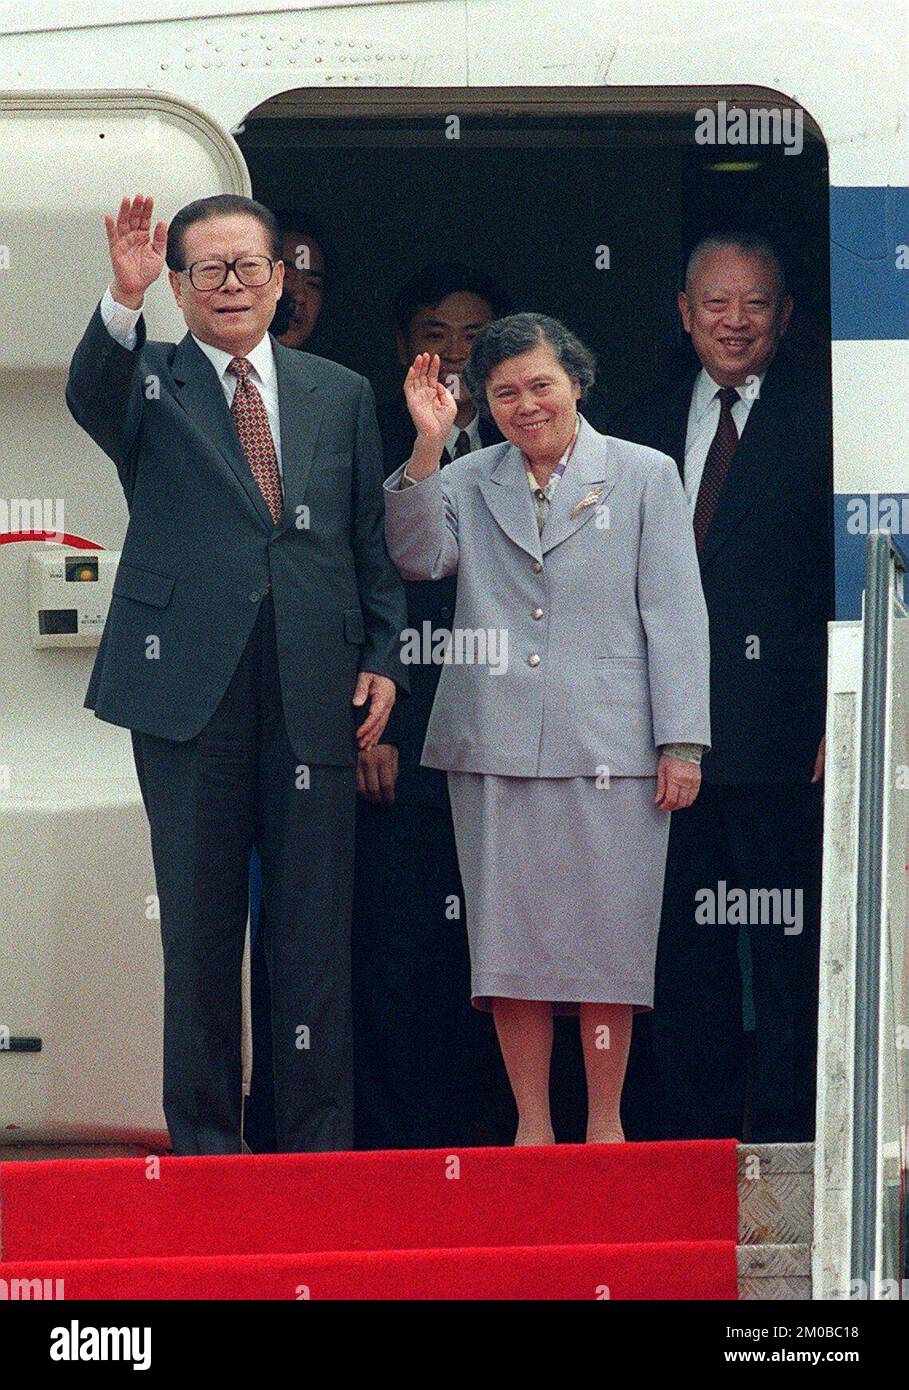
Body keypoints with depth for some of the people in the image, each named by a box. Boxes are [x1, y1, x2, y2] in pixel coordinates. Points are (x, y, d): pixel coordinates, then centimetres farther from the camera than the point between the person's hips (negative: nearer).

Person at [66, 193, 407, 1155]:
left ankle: (320, 1144, 12)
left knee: (315, 932, 4)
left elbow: (373, 541, 15)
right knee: (199, 931, 4)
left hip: (314, 689, 2)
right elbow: (92, 399, -18)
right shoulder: (151, 385, 6)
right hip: (189, 687, -2)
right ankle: (202, 1142, 13)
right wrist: (124, 300, -34)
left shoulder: (340, 394, 14)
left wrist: (382, 657, 5)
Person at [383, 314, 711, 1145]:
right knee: (510, 941, 4)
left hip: (609, 748, -2)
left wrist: (681, 741, -3)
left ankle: (604, 1124, 13)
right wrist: (426, 446, -14)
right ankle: (532, 1126, 13)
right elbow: (419, 557, -6)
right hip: (494, 748, 2)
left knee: (606, 940, 2)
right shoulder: (468, 483, 12)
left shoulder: (645, 477, 7)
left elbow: (675, 612, 3)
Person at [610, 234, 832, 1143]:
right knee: (681, 949, 9)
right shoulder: (643, 428, 16)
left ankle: (784, 1135, 6)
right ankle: (688, 1135, 17)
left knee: (788, 949, -1)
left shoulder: (821, 420, 0)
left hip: (780, 735, -5)